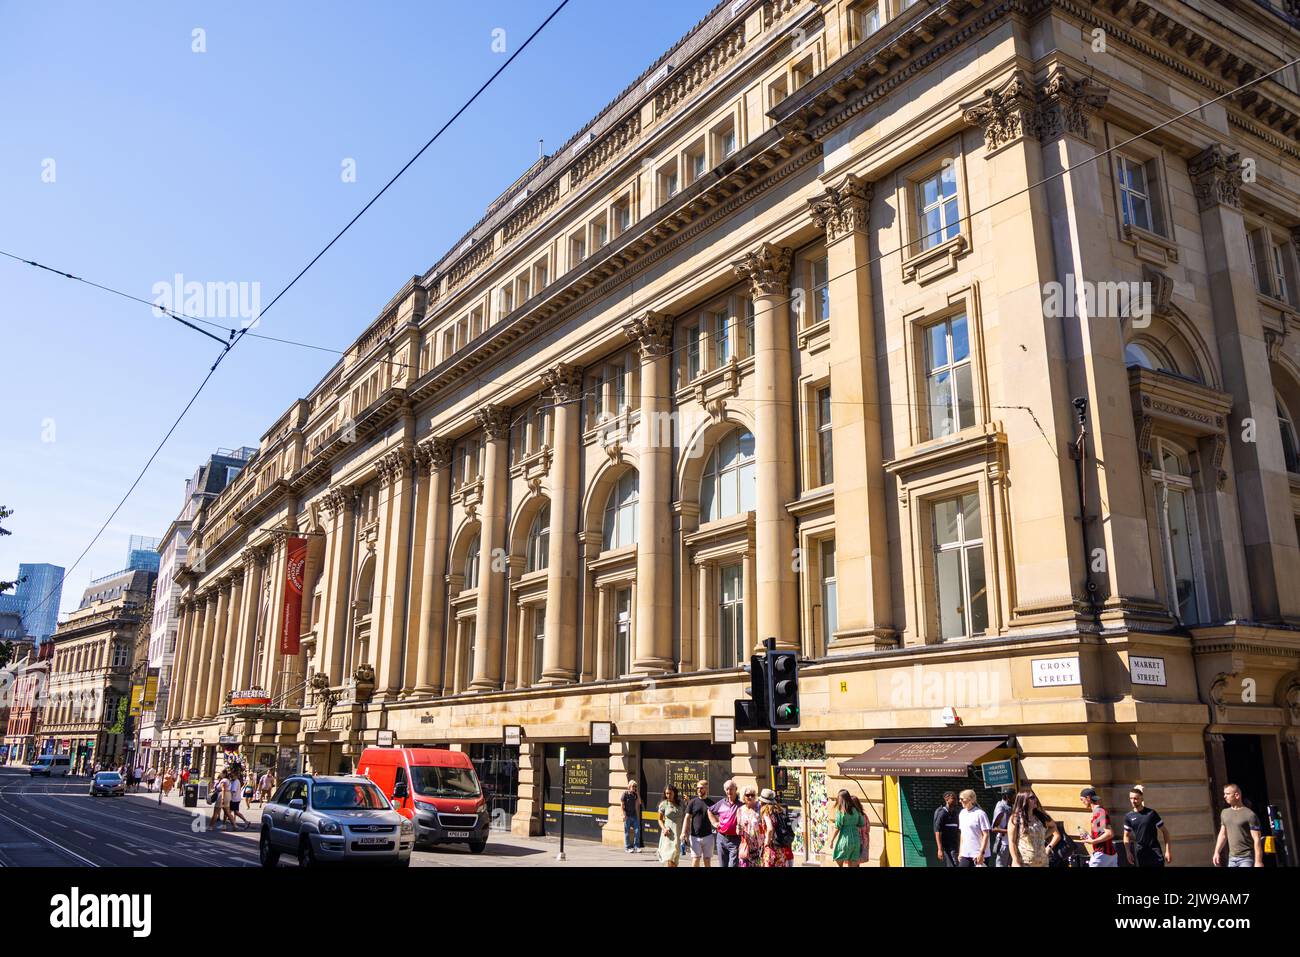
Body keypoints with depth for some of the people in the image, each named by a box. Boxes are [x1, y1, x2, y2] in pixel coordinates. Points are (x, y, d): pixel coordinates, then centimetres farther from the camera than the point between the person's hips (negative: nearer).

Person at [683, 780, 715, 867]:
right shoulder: (693, 802, 2)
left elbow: (715, 819, 9)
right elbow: (687, 818, -1)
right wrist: (684, 832, -12)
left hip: (708, 836, 1)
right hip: (695, 836, -1)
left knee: (707, 860, 7)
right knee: (695, 859, -5)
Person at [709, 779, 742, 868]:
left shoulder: (741, 804, -5)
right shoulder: (721, 803, 9)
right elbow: (710, 811, 26)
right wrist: (714, 822, 15)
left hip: (735, 840, -5)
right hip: (722, 838, 5)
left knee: (733, 865, -10)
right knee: (722, 864, 13)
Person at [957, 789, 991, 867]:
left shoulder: (980, 814, -11)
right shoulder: (962, 813, 11)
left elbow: (986, 835, -12)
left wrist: (981, 853, -17)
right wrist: (960, 852, 15)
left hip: (978, 855, -6)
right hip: (965, 855, 6)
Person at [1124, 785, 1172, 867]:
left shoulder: (1151, 813, -6)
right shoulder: (1128, 816, 1)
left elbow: (1164, 831, -1)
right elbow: (1126, 835, 11)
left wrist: (1167, 850, -6)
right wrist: (1128, 852, 0)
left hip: (1155, 852, -2)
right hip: (1139, 853, 3)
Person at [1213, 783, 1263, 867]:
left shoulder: (1250, 815, -10)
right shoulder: (1224, 813, 11)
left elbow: (1256, 840, -13)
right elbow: (1223, 835, 18)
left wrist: (1258, 861, -18)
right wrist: (1217, 852, 8)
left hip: (1247, 858, -7)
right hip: (1232, 858, 7)